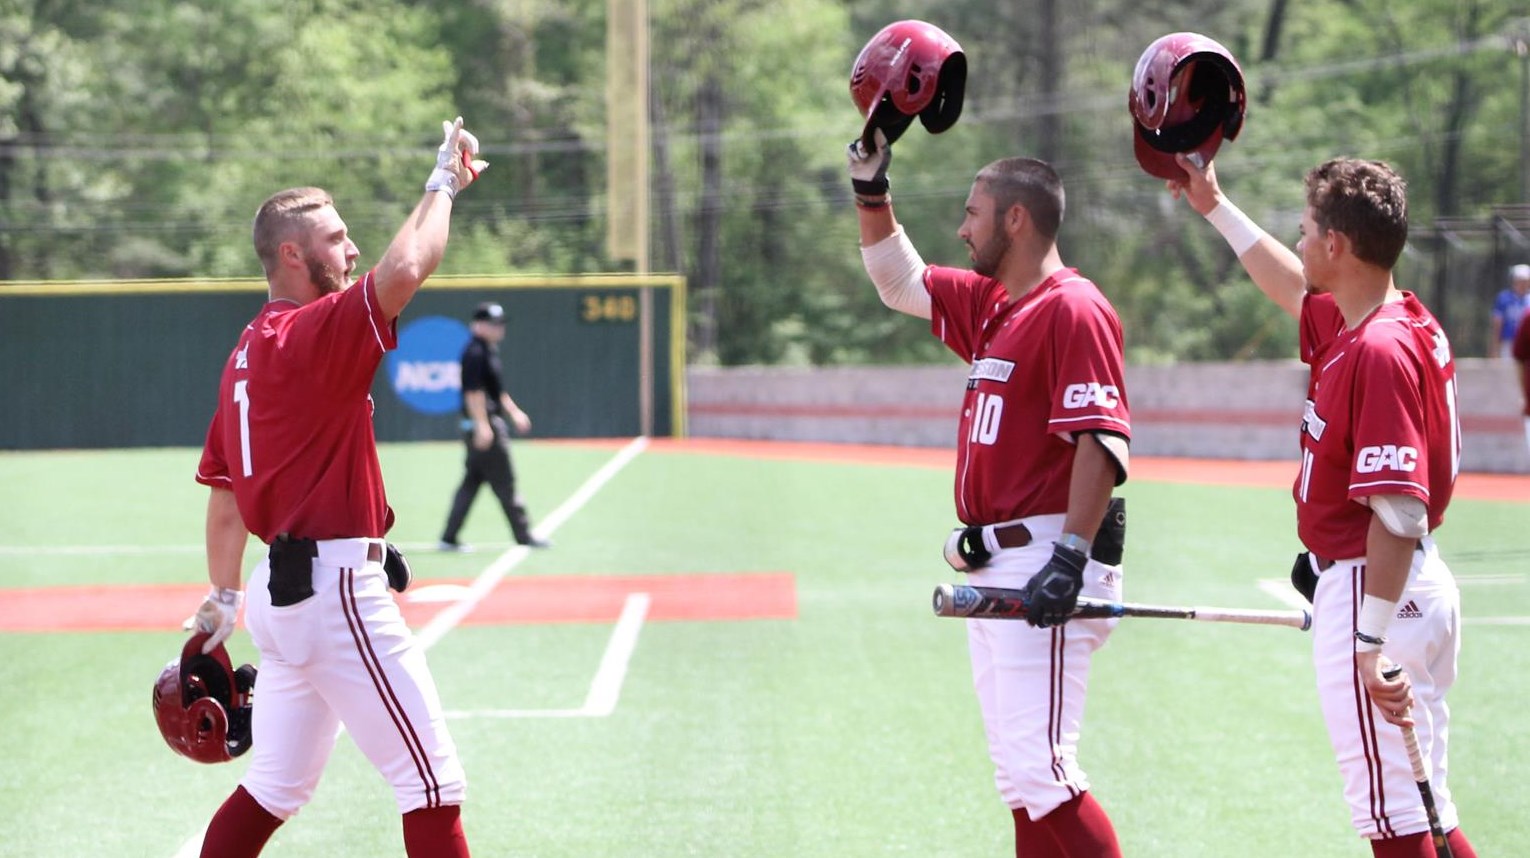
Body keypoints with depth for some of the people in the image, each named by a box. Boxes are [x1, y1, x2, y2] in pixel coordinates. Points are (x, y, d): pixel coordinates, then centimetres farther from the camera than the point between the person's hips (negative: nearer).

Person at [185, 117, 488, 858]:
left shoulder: (249, 350, 14)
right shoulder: (313, 333, -14)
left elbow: (223, 490, 19)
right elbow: (405, 269, -31)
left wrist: (226, 595, 25)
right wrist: (443, 184, -16)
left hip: (285, 593, 10)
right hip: (337, 589, -10)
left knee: (277, 789, 17)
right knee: (434, 784, -5)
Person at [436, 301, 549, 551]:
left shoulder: (489, 350, 17)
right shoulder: (475, 353, -15)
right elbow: (474, 392, -22)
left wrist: (514, 412, 25)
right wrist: (483, 425, -26)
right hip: (483, 425, -10)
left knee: (472, 481, 9)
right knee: (504, 482, -4)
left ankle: (449, 538, 10)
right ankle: (523, 536, 2)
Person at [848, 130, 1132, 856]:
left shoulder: (1073, 309, -11)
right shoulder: (989, 306, 17)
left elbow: (1102, 441, -21)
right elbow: (899, 282, 34)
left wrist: (1070, 557, -29)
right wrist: (871, 192, 23)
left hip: (1044, 564, -10)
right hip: (992, 571, 10)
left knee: (1040, 769, -18)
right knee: (1016, 775, 11)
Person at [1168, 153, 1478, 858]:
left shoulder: (1380, 350, -21)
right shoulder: (1346, 323, 8)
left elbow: (1399, 513, -26)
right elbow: (1293, 289, 32)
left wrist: (1372, 643, -28)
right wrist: (1216, 208, 37)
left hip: (1371, 591, -10)